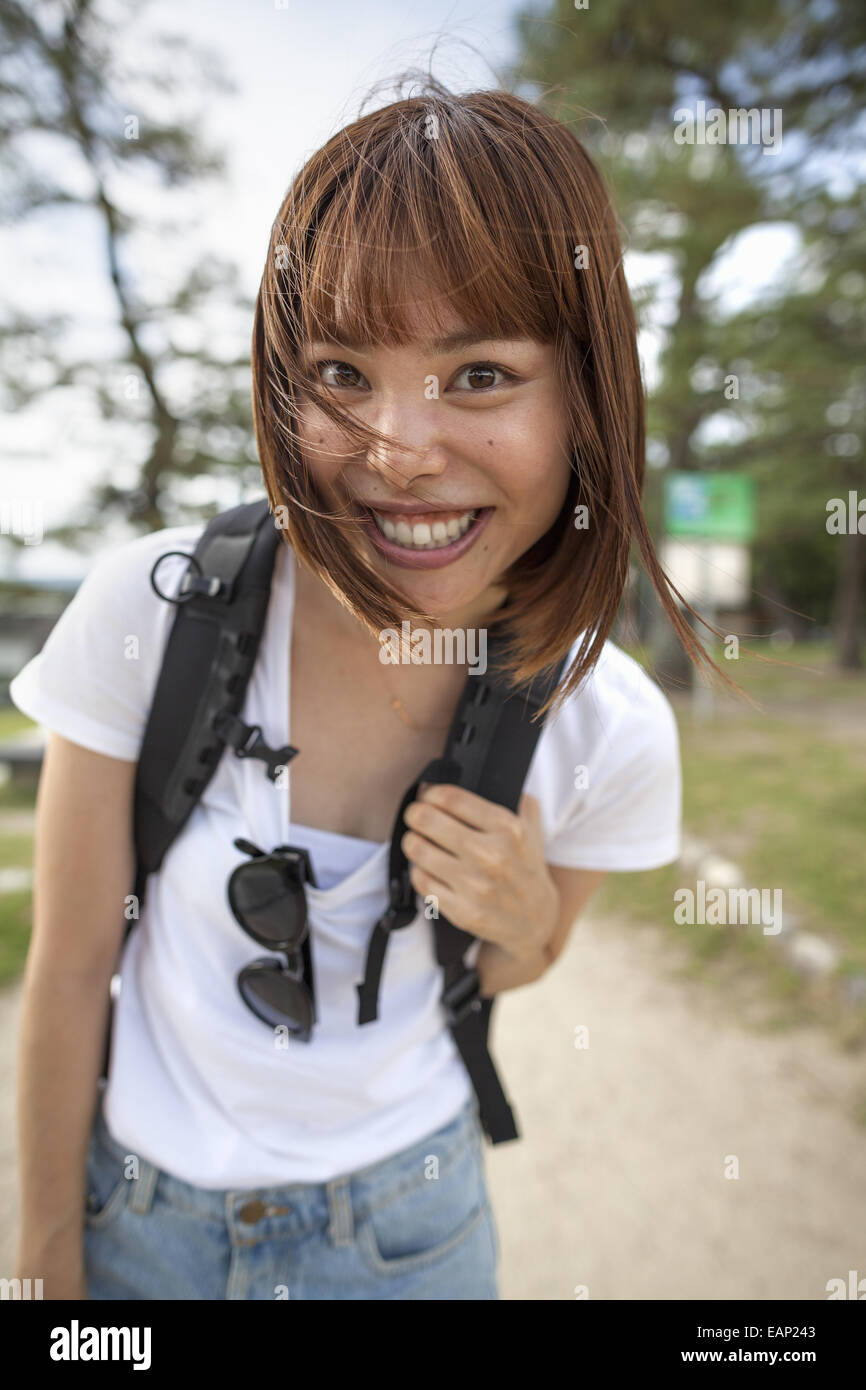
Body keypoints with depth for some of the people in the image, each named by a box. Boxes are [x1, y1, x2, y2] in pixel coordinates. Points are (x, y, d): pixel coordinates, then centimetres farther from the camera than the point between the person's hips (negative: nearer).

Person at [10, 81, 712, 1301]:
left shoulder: (615, 732, -20)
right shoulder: (154, 610, -25)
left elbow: (514, 970, 0)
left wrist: (524, 917, -23)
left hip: (408, 1215, 1)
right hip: (140, 1199, 0)